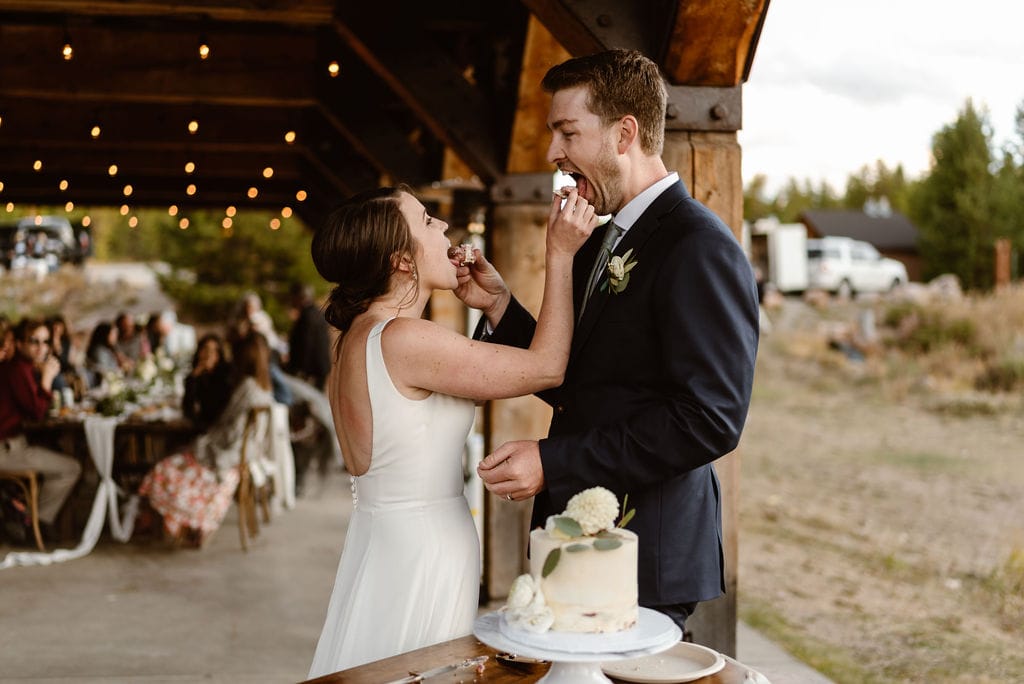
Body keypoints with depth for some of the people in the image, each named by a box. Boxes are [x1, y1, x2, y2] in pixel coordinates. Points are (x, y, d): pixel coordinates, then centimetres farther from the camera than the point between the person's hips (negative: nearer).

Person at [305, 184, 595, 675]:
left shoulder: (358, 336, 8)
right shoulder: (402, 338, -21)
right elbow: (545, 366, -16)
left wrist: (496, 304, 9)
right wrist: (560, 254, -10)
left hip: (384, 541, 10)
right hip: (421, 554, -9)